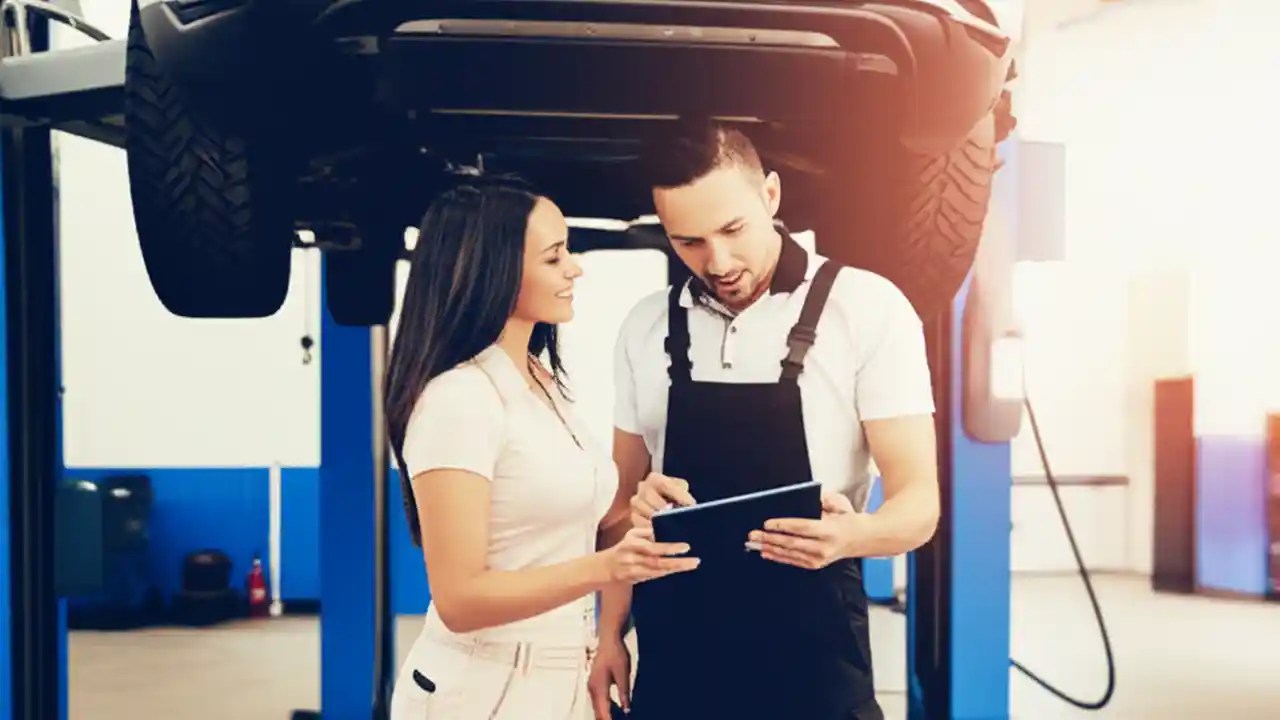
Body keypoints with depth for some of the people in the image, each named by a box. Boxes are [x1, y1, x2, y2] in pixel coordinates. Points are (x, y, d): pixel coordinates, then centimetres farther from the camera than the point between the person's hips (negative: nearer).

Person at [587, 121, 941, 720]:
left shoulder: (870, 308, -8)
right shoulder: (645, 326, 4)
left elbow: (918, 503, -10)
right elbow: (625, 501, 12)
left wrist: (850, 534, -31)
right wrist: (610, 636, 2)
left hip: (811, 663, -3)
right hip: (671, 658, 4)